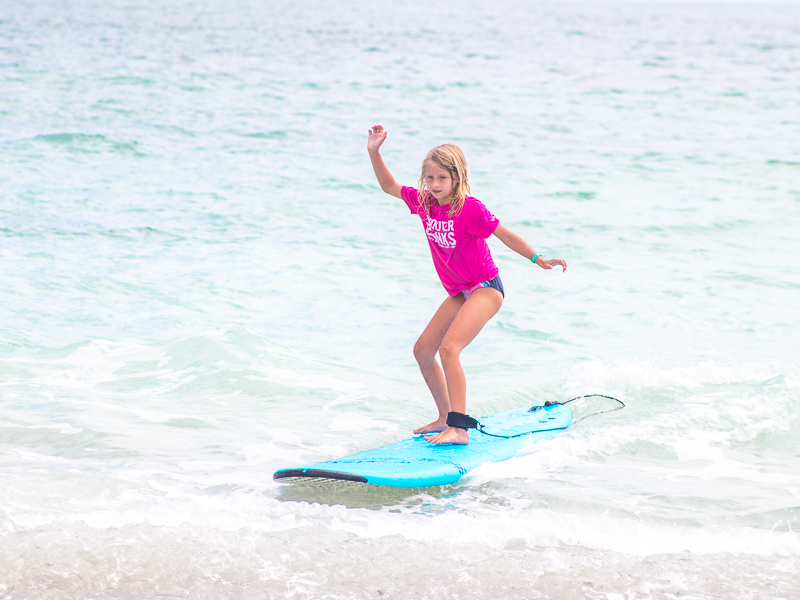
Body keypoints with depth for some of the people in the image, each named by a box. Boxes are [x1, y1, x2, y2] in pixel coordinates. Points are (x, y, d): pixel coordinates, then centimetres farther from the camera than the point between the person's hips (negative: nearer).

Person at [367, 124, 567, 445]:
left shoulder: (469, 209, -20)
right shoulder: (423, 202, 0)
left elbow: (504, 235, -14)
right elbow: (389, 186, 13)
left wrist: (538, 258, -21)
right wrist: (374, 152, 1)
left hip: (486, 288, -8)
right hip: (460, 292, 8)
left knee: (448, 348, -24)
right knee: (423, 350, 7)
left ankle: (459, 429, -25)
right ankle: (446, 417, 23)